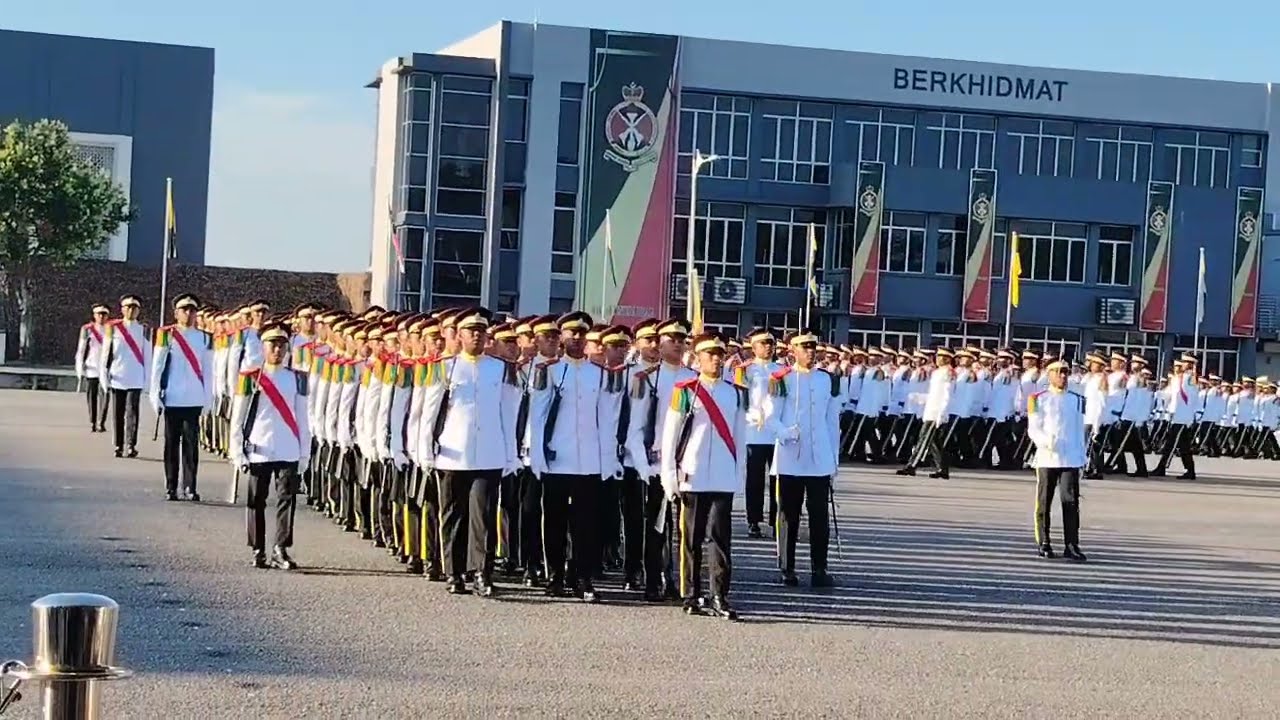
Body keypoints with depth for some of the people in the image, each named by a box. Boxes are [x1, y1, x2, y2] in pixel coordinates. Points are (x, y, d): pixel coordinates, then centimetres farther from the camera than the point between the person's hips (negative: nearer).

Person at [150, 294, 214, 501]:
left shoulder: (204, 337, 8)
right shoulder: (166, 335, 1)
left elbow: (208, 370, 10)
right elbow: (157, 366, 1)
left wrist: (208, 398, 6)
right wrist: (155, 396, -3)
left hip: (195, 400, 2)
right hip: (172, 399, -1)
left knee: (191, 444, 0)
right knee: (171, 444, 5)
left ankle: (190, 488, 4)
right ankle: (171, 488, 10)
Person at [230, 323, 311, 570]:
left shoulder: (297, 379, 8)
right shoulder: (250, 379, 1)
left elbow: (302, 418, 10)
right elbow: (237, 419, 2)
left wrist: (305, 453, 6)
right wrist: (237, 453, -3)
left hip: (289, 453, 1)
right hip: (258, 452, -1)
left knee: (287, 499, -6)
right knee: (257, 502, 5)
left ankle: (281, 550, -5)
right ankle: (258, 552, 13)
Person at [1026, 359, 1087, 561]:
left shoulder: (1077, 399, 13)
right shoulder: (1038, 399, 3)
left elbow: (1080, 429, 17)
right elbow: (1033, 429, -2)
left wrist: (1082, 455, 13)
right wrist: (1046, 441, -21)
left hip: (1071, 459, 2)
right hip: (1046, 458, -2)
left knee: (1070, 502, -6)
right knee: (1044, 502, 3)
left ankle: (1071, 545, -5)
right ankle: (1044, 543, 12)